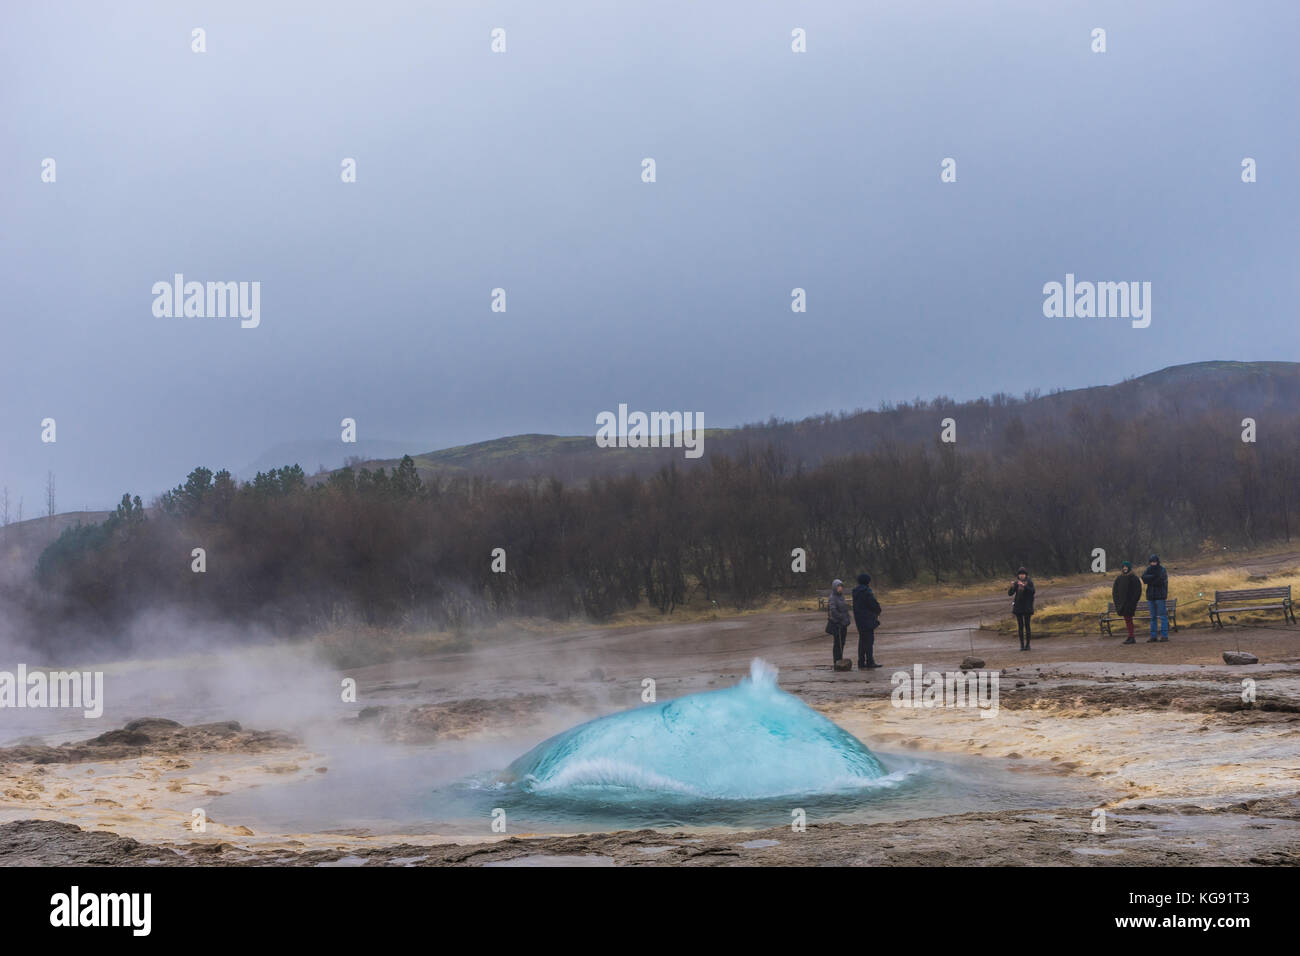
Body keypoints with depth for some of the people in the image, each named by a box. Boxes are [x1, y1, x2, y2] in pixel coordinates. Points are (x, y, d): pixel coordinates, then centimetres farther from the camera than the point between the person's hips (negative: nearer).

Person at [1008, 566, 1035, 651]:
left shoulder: (1030, 583, -2)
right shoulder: (1016, 583, 5)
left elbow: (1032, 591, -19)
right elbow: (1010, 593, -3)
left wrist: (1024, 586, -32)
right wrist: (1012, 586, -24)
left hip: (1027, 607, -2)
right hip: (1018, 607, 2)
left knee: (1027, 625, -5)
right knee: (1020, 626, 2)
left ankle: (1027, 644, 1)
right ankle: (1022, 645, 4)